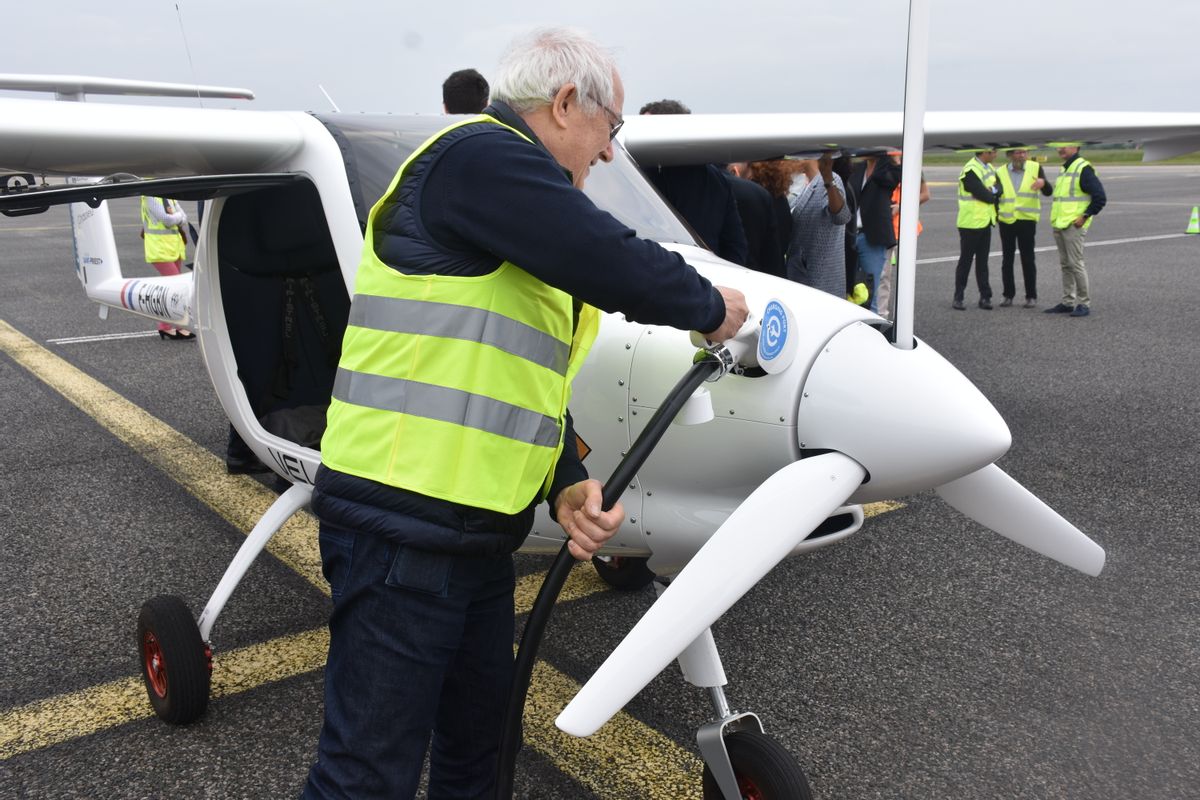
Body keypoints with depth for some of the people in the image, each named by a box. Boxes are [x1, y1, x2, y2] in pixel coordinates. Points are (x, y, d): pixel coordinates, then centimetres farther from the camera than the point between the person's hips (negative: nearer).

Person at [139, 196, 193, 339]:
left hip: (174, 246, 8)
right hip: (159, 248, -8)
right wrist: (178, 216, 0)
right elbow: (167, 220, -18)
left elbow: (184, 218, 6)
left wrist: (173, 217, -11)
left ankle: (165, 326, 16)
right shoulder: (150, 197, -10)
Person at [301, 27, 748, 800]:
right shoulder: (480, 156, -12)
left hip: (477, 532, 10)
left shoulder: (516, 183, 19)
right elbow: (616, 265, -22)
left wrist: (567, 485, 1)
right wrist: (710, 306, -2)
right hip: (402, 526, -10)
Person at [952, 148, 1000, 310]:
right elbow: (983, 194, -21)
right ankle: (958, 297, 8)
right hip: (971, 222, -7)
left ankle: (985, 297, 12)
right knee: (965, 260, 0)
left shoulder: (990, 168, 12)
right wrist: (994, 195, -3)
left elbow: (999, 189, 6)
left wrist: (993, 192, -14)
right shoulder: (970, 171, -16)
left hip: (985, 222, 7)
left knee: (982, 261, 9)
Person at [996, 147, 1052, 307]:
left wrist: (1043, 183, -26)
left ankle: (1031, 296, 9)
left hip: (1027, 220, -2)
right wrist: (995, 214, -3)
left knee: (1028, 260, 1)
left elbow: (1048, 192, -5)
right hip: (1006, 221, 2)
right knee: (1007, 259, 6)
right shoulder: (1001, 172, 4)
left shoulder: (1035, 168, 0)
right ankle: (1008, 295, 15)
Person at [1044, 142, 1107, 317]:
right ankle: (1068, 302, 17)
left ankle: (1084, 304, -1)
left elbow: (1100, 197, -15)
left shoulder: (1083, 169, -11)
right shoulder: (1064, 169, 17)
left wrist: (1085, 216, -16)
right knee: (1065, 265, 11)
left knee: (1075, 264, -8)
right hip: (1059, 225, 9)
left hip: (1073, 226, -9)